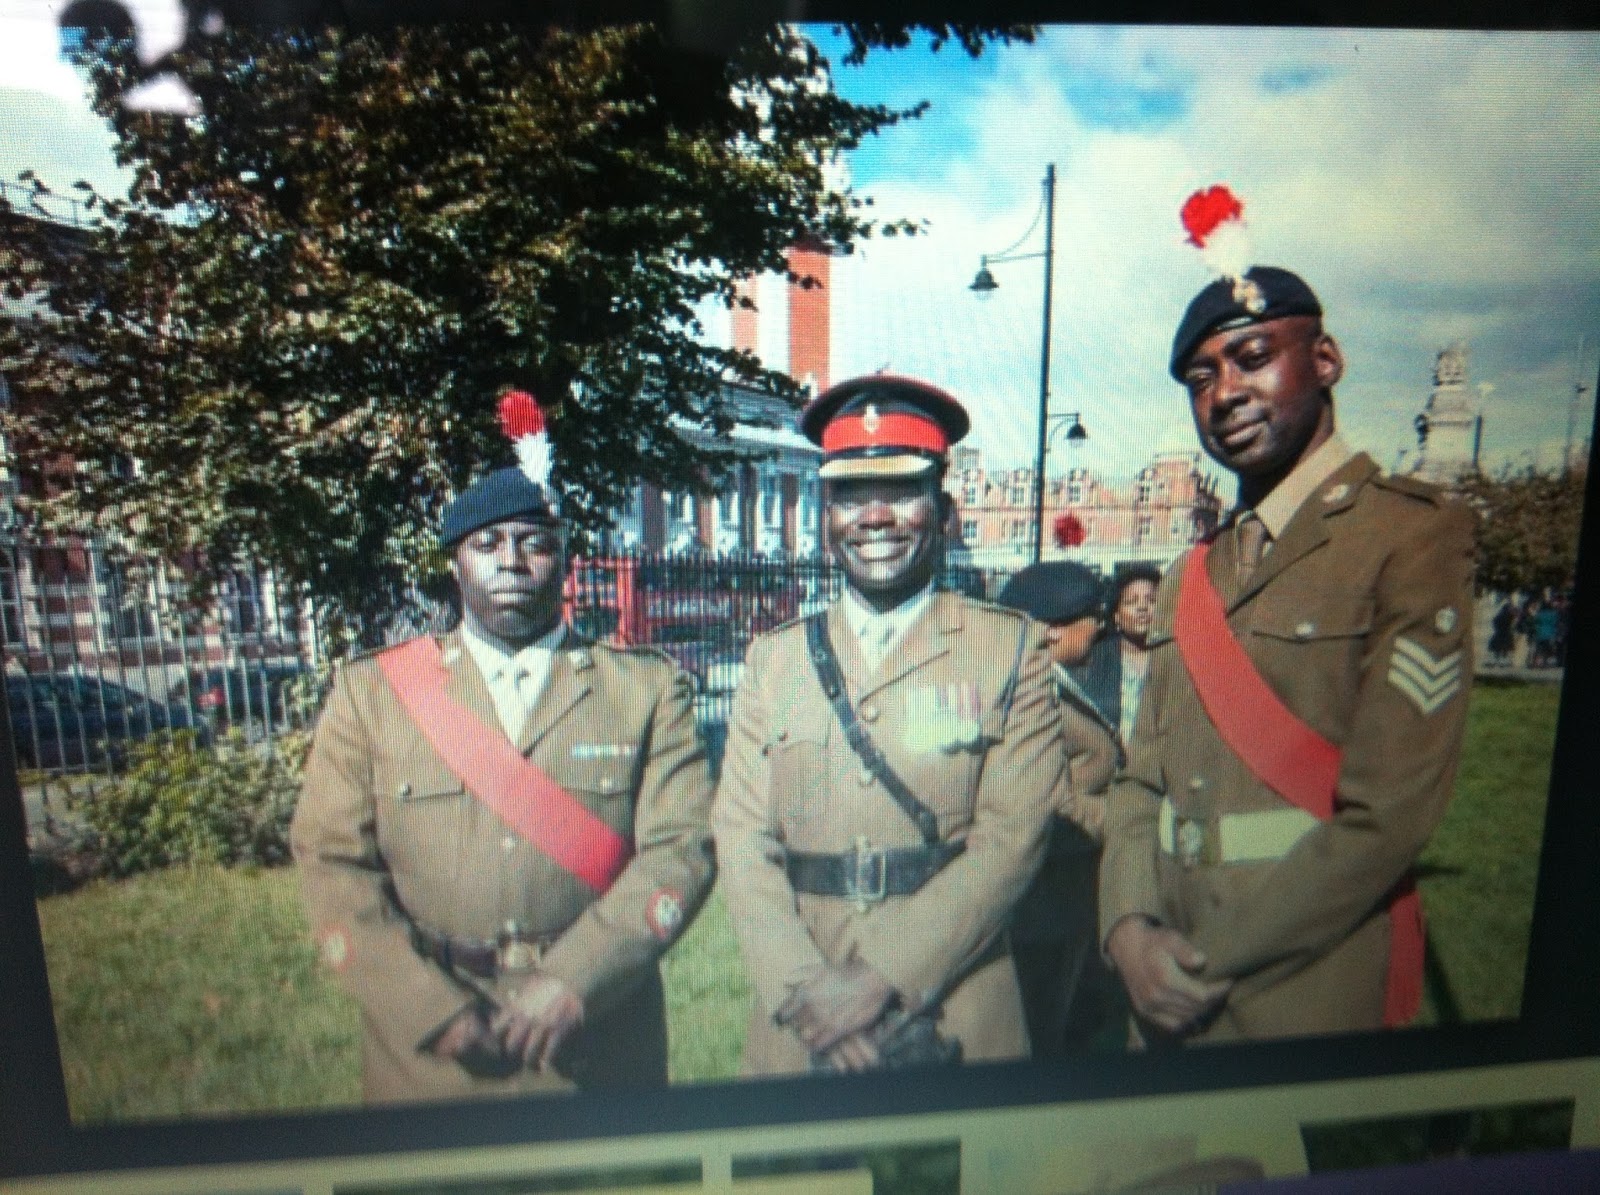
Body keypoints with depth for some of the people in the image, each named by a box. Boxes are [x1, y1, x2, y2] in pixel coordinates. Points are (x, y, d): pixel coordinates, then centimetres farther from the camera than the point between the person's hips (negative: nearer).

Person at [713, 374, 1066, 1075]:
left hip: (959, 1025, -1)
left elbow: (1012, 834, -10)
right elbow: (742, 838, -2)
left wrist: (885, 981, -17)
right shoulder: (773, 659, 6)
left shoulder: (1012, 649, -1)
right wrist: (807, 988, -15)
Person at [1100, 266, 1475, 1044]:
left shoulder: (1414, 536, -10)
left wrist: (1207, 962, -15)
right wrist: (1129, 927, -10)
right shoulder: (1188, 582, 10)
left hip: (1312, 1004, -5)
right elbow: (1141, 780, 7)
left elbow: (1387, 815, -18)